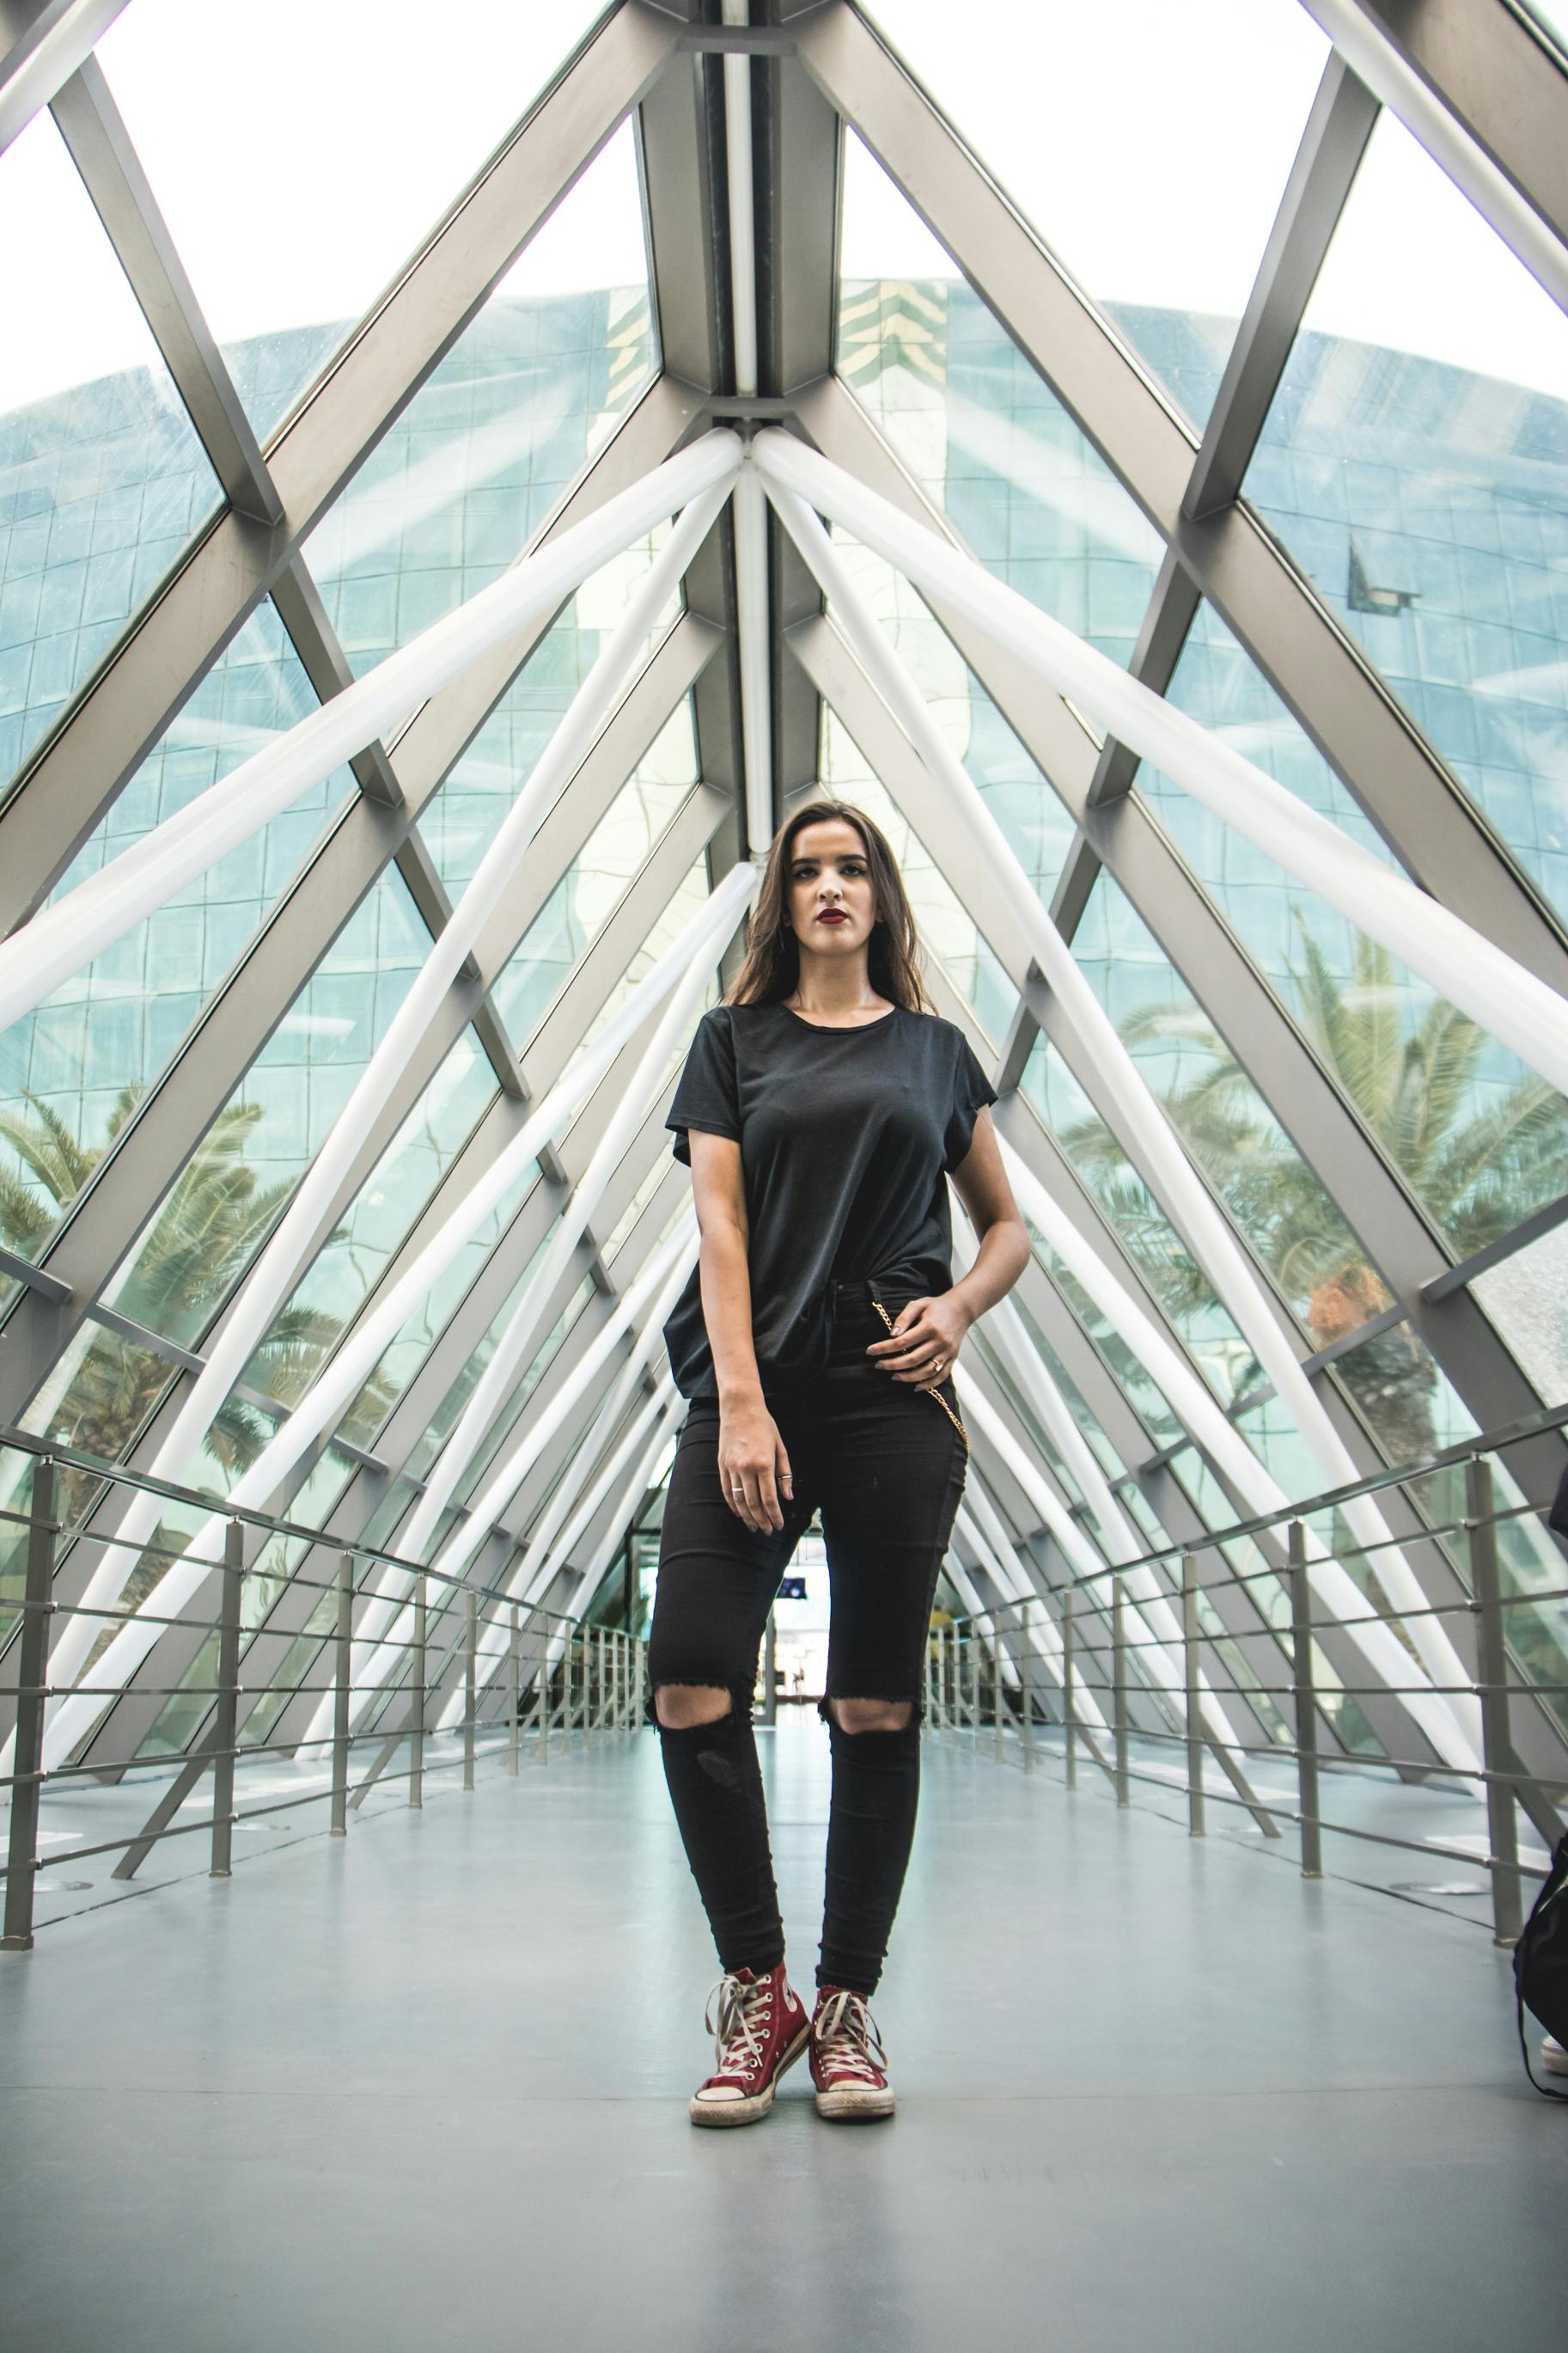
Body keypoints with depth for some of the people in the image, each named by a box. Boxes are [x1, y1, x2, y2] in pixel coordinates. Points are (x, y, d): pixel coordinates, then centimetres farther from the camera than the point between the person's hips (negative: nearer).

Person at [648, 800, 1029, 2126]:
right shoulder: (735, 1040, 13)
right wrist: (740, 1401, -11)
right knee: (691, 1692, -10)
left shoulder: (935, 1050, 16)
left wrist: (959, 1305, -1)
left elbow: (1011, 1230, 21)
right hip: (756, 1385, 0)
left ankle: (848, 2006, 17)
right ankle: (756, 1991, 9)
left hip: (896, 1396, 1)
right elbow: (720, 1230, 2)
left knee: (877, 1710, 1)